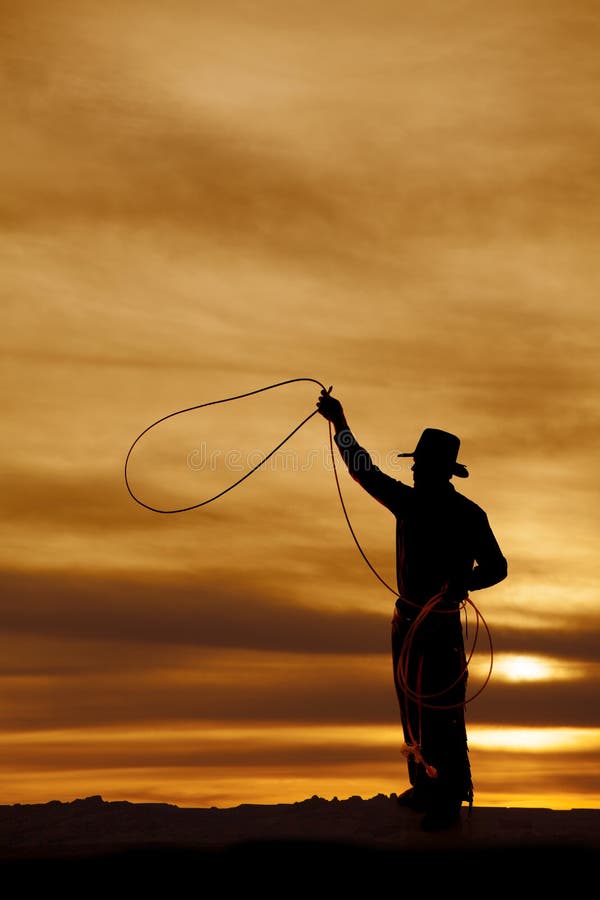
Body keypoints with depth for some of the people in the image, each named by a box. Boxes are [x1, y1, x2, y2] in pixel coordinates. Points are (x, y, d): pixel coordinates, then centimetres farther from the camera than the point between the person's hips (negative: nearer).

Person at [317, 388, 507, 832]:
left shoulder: (468, 516, -9)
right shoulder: (409, 502, 5)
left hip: (441, 626, -7)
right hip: (408, 620, 7)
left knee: (441, 716, -5)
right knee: (413, 708, 15)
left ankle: (450, 800, 4)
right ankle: (424, 787, 28)